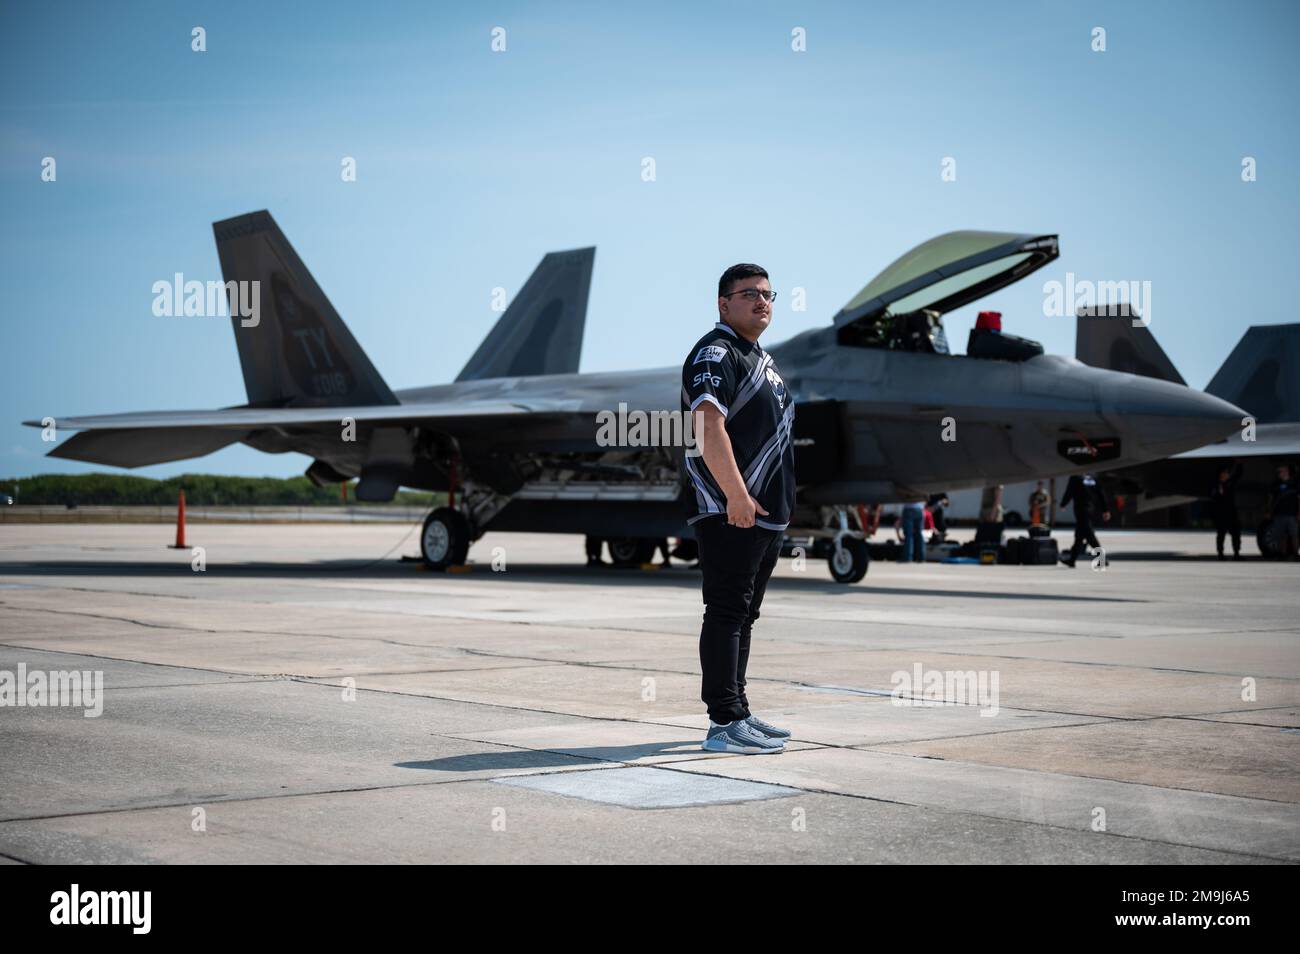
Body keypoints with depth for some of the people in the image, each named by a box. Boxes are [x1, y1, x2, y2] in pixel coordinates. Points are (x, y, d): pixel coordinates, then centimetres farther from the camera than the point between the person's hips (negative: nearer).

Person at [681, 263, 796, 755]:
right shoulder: (715, 353, -10)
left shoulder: (760, 358, 21)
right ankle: (724, 723, -9)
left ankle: (737, 714, 21)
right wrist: (736, 495, -28)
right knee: (726, 612, -9)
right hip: (728, 512, -10)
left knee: (742, 615, 14)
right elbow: (708, 428, -23)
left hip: (766, 512, 10)